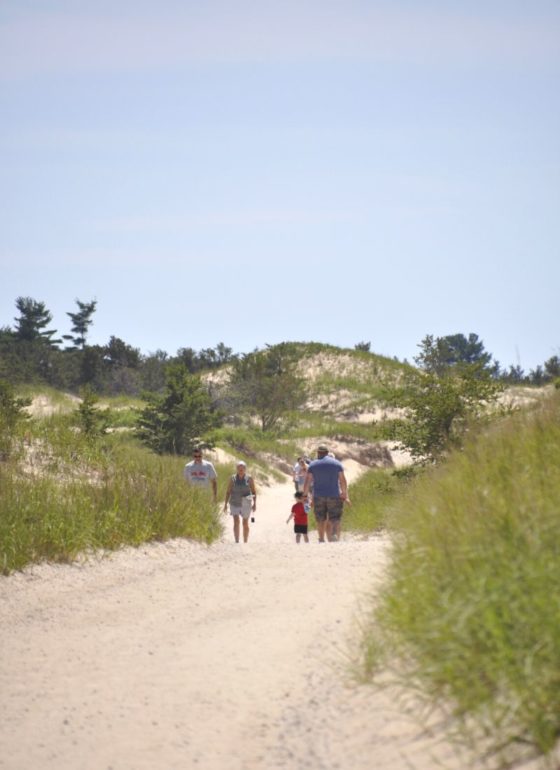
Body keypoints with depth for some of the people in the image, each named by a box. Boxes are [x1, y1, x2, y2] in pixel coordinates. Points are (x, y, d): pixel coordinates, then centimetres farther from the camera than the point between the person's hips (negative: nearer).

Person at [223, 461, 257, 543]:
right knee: (236, 522, -13)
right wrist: (225, 504, -2)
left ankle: (245, 542, 20)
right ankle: (237, 542, -16)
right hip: (235, 504, 0)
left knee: (245, 523, 8)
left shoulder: (249, 479, -4)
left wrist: (254, 504, -7)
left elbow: (254, 492, 1)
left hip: (246, 504, 0)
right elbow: (228, 492, 1)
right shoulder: (233, 479, -2)